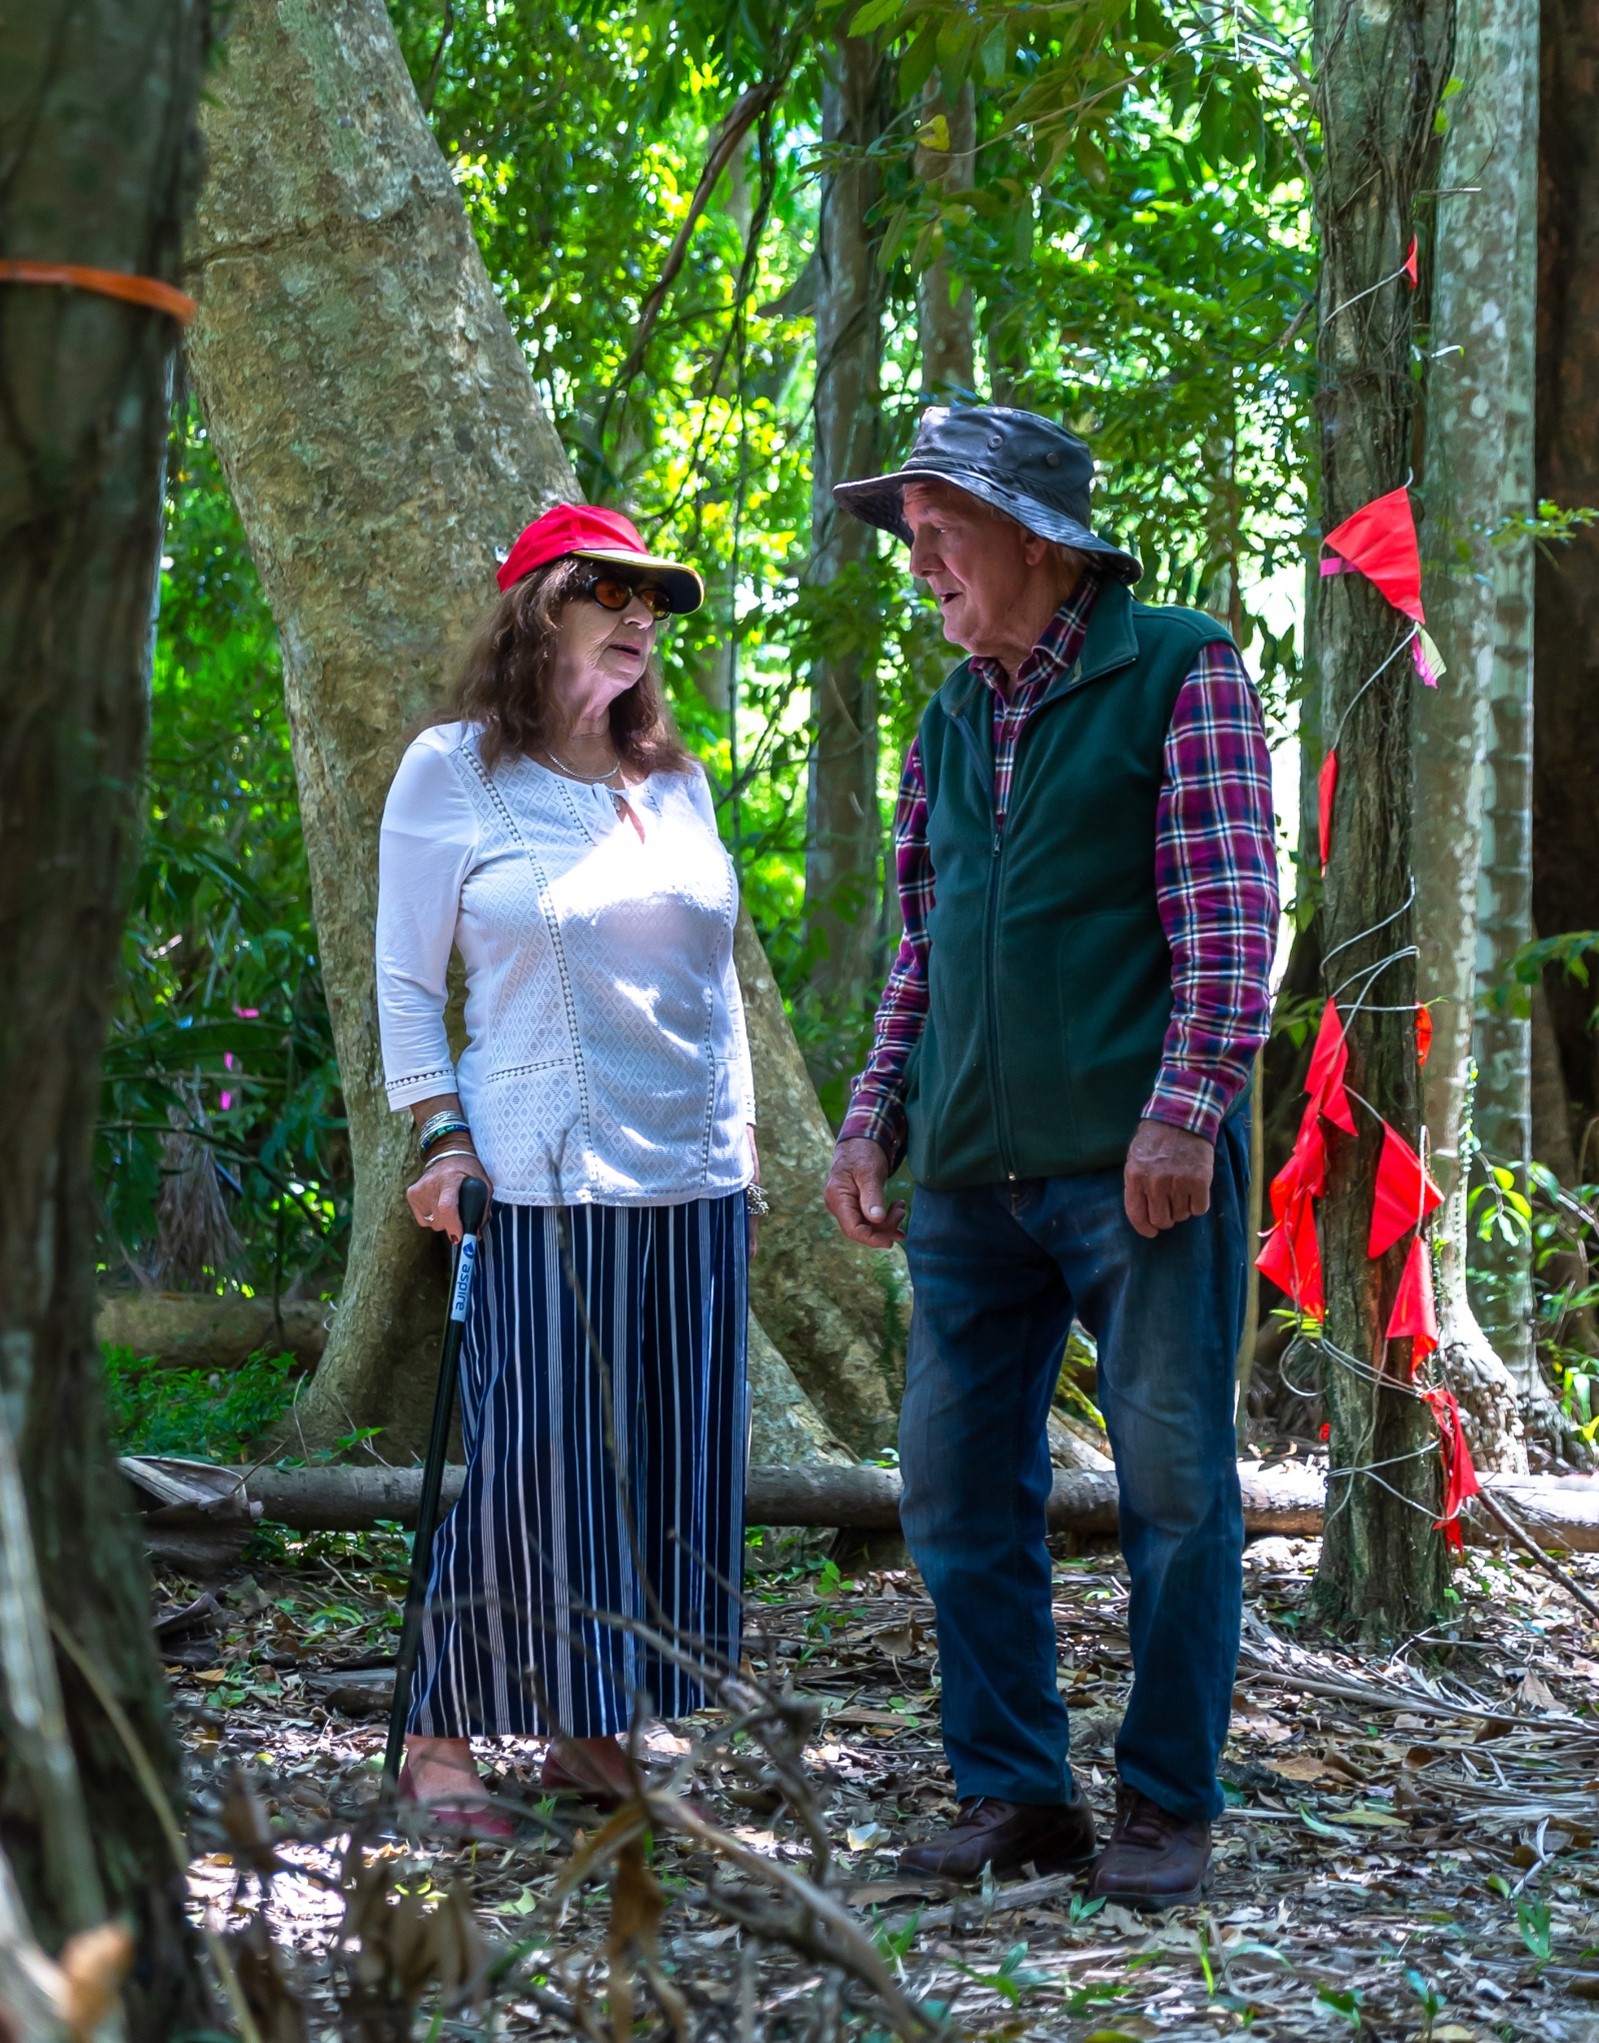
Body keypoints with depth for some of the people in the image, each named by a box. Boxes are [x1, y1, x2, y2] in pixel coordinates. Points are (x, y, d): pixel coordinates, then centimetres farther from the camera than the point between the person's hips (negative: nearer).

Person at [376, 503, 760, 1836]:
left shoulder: (676, 785, 16)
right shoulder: (453, 773, 1)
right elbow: (406, 978, 1)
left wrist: (744, 1135, 14)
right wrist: (443, 1137, -8)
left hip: (696, 1179, 6)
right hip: (542, 1178, -5)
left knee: (670, 1459, 5)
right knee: (525, 1452, -7)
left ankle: (589, 1732, 17)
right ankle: (444, 1737, 6)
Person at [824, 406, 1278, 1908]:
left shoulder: (1179, 673, -2)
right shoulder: (951, 716, 17)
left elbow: (1230, 914, -8)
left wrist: (1185, 1111, -17)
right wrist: (875, 1114, 11)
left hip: (1136, 1164, -6)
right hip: (971, 1175, 6)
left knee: (1174, 1486, 0)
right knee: (959, 1488, 6)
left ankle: (1167, 1805, 12)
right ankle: (1011, 1792, 17)